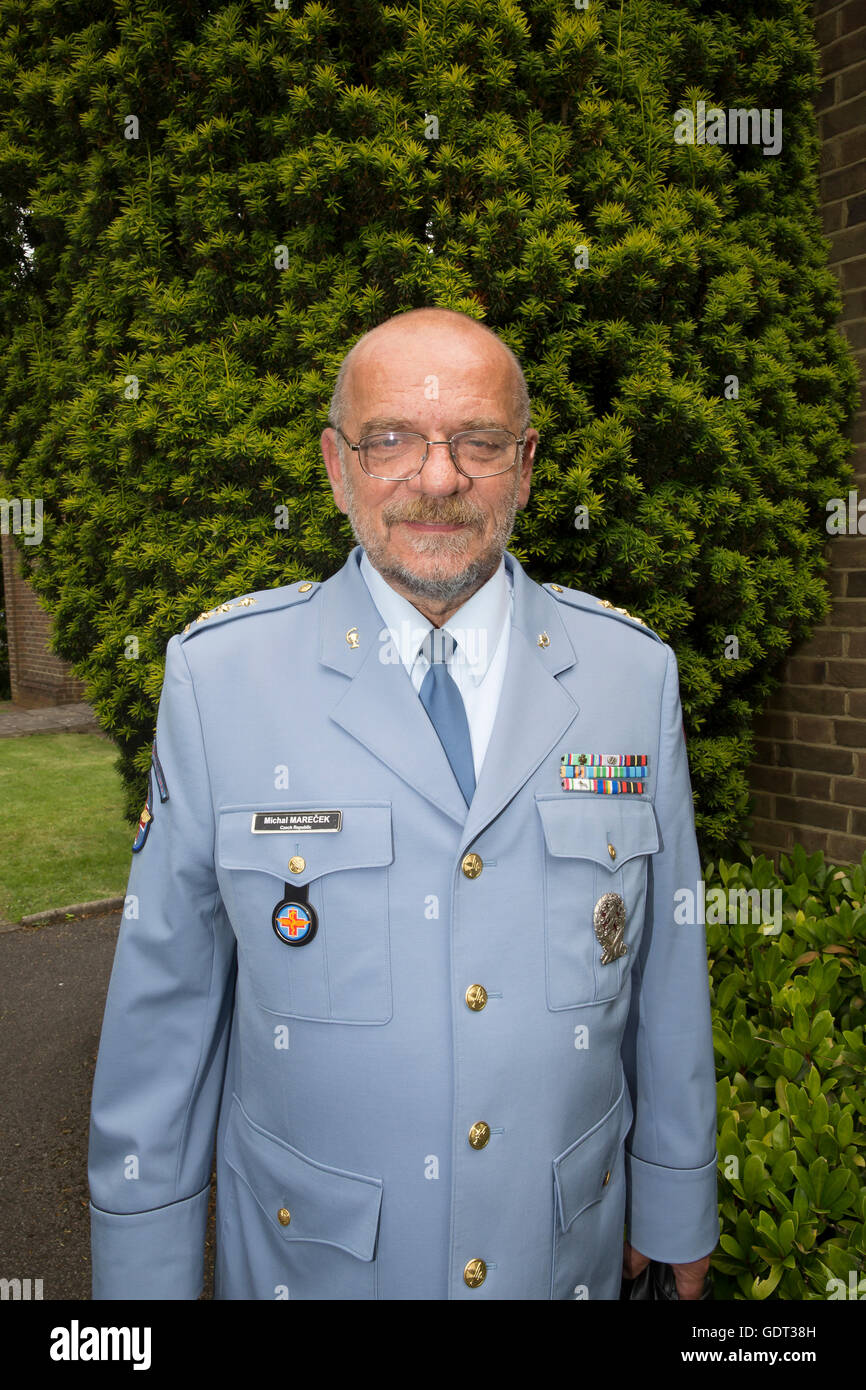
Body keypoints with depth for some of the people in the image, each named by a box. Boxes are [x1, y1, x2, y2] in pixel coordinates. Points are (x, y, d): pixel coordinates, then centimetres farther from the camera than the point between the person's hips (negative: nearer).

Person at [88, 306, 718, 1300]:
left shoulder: (635, 670, -7)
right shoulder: (217, 673, -13)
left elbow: (665, 967, -1)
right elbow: (164, 995, -8)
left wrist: (677, 1208, 7)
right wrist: (143, 1269, -2)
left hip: (570, 1247, 2)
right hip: (307, 1255, -1)